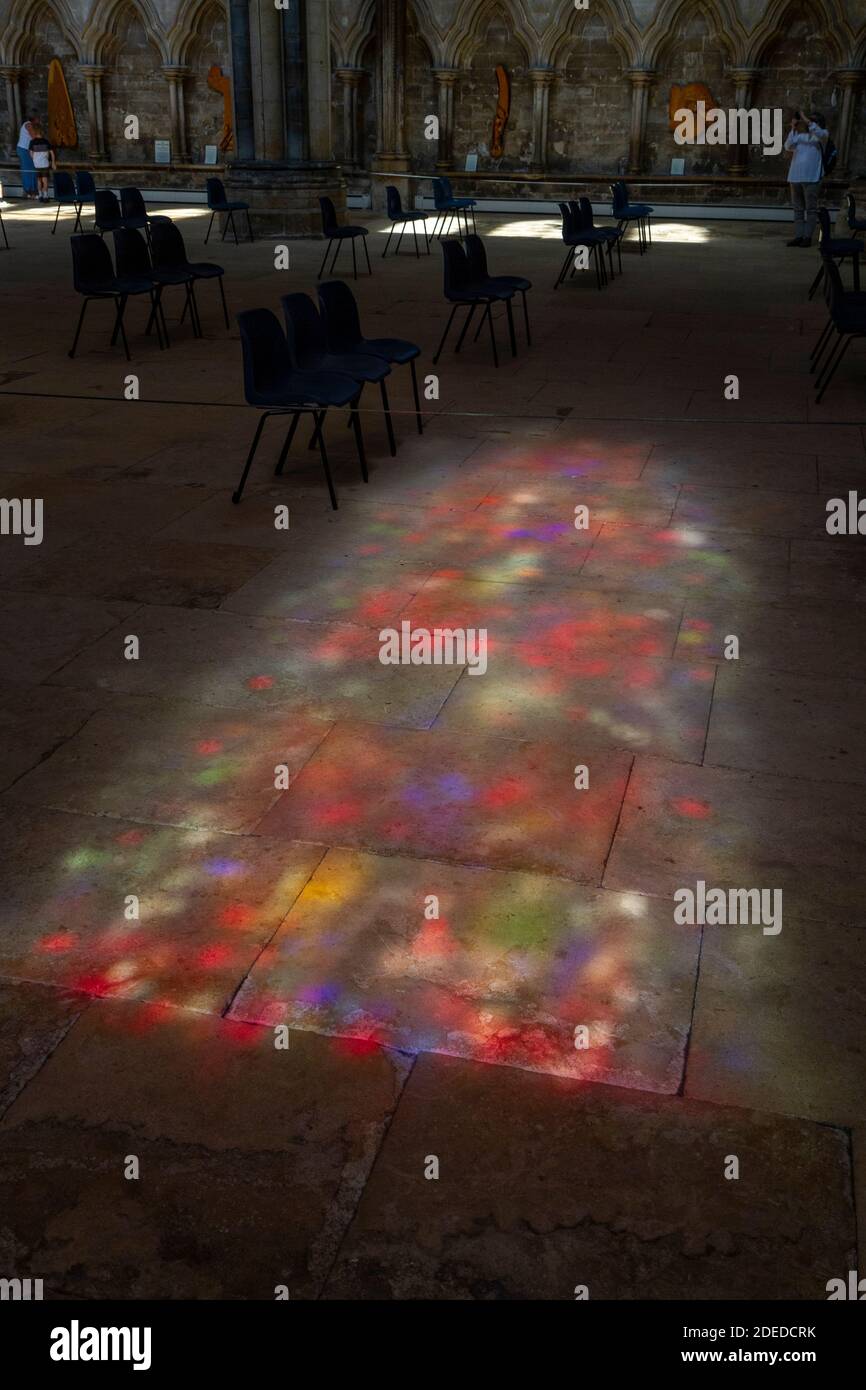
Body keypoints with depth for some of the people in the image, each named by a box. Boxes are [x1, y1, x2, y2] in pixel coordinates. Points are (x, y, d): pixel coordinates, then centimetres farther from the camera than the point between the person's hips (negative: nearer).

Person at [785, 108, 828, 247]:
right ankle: (798, 236, 10)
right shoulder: (799, 135, 14)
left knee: (811, 209, -3)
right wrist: (793, 128, -9)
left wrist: (806, 120, -17)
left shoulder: (820, 135, 4)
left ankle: (808, 237, -3)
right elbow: (788, 146, -1)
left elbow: (821, 133, -20)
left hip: (811, 178, -5)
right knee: (798, 209, 6)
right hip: (795, 177, 5)